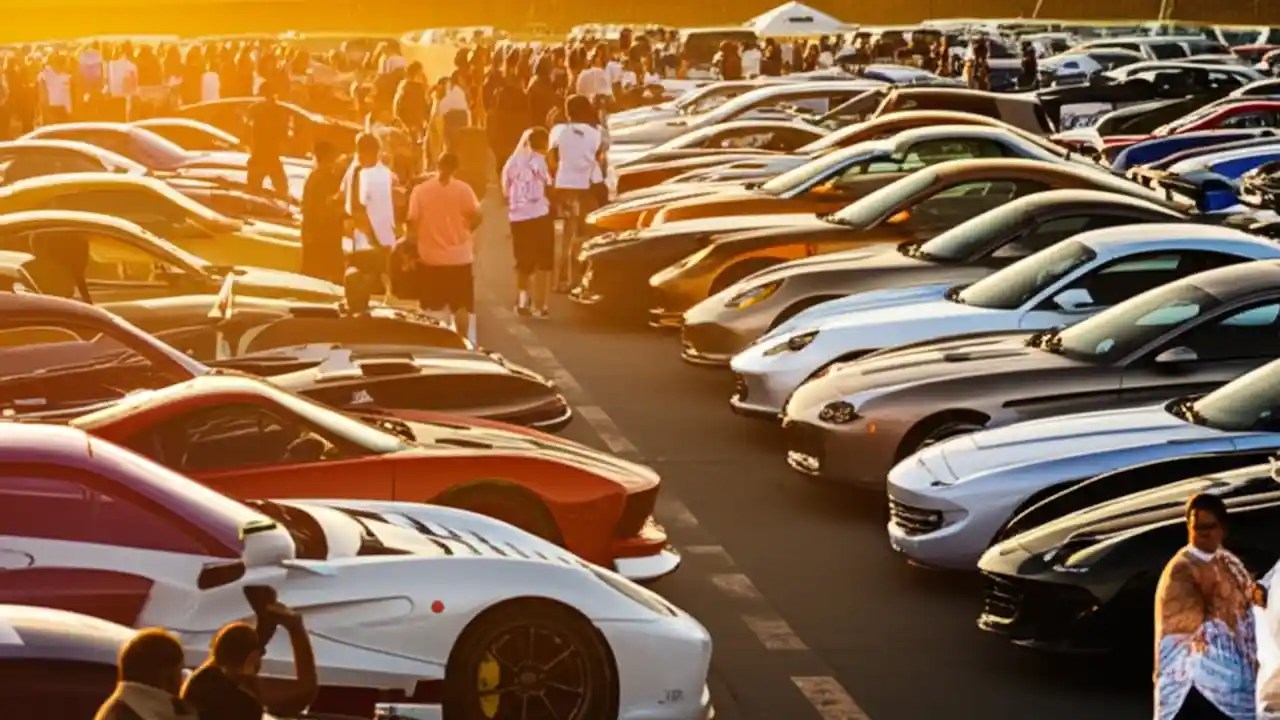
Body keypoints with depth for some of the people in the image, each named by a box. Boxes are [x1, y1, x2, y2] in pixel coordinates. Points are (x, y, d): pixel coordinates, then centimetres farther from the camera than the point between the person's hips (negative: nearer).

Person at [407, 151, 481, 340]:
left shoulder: (420, 190, -5)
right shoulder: (463, 189, -7)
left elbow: (413, 223, -7)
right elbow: (476, 218, -9)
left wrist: (415, 246, 5)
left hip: (430, 256, 1)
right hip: (459, 256, -1)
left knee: (432, 308, 9)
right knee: (461, 306, 8)